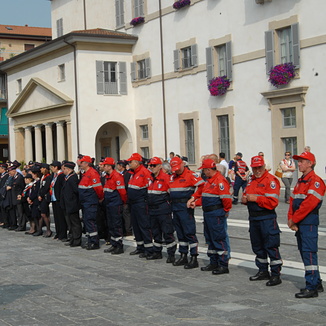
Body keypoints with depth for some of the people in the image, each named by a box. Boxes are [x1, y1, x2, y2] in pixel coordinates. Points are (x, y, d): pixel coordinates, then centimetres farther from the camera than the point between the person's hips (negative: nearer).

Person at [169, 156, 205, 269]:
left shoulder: (190, 175, -11)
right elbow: (170, 190, 27)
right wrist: (171, 200, 13)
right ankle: (183, 256, 22)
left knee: (189, 233, -9)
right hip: (175, 208, 8)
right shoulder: (173, 177, 14)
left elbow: (202, 186, -18)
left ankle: (194, 258, -6)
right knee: (180, 233, 14)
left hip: (186, 208, -8)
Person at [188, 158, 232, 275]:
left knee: (220, 238, -5)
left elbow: (226, 198, -22)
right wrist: (195, 203, 10)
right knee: (210, 238, 16)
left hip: (217, 215, -11)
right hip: (208, 214, 11)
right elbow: (203, 195, 23)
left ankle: (224, 265, 0)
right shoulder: (209, 181, 15)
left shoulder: (220, 181, -19)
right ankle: (214, 263, 26)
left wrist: (226, 210, -10)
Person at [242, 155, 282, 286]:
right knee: (257, 246, 16)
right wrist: (244, 199, 2)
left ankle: (276, 274, -1)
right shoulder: (251, 180, 15)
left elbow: (273, 202, -21)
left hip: (267, 219, -9)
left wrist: (255, 198, -19)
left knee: (271, 246, -6)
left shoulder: (271, 180, -12)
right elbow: (247, 194, 26)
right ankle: (263, 271, 29)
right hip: (253, 218, 9)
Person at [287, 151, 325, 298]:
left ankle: (311, 287, -11)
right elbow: (293, 201, 15)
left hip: (309, 223, -10)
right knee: (304, 253, 13)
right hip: (299, 224, 10)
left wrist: (294, 219, -15)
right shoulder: (300, 181, 19)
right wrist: (291, 219, 1)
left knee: (309, 253, -12)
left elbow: (309, 203, -20)